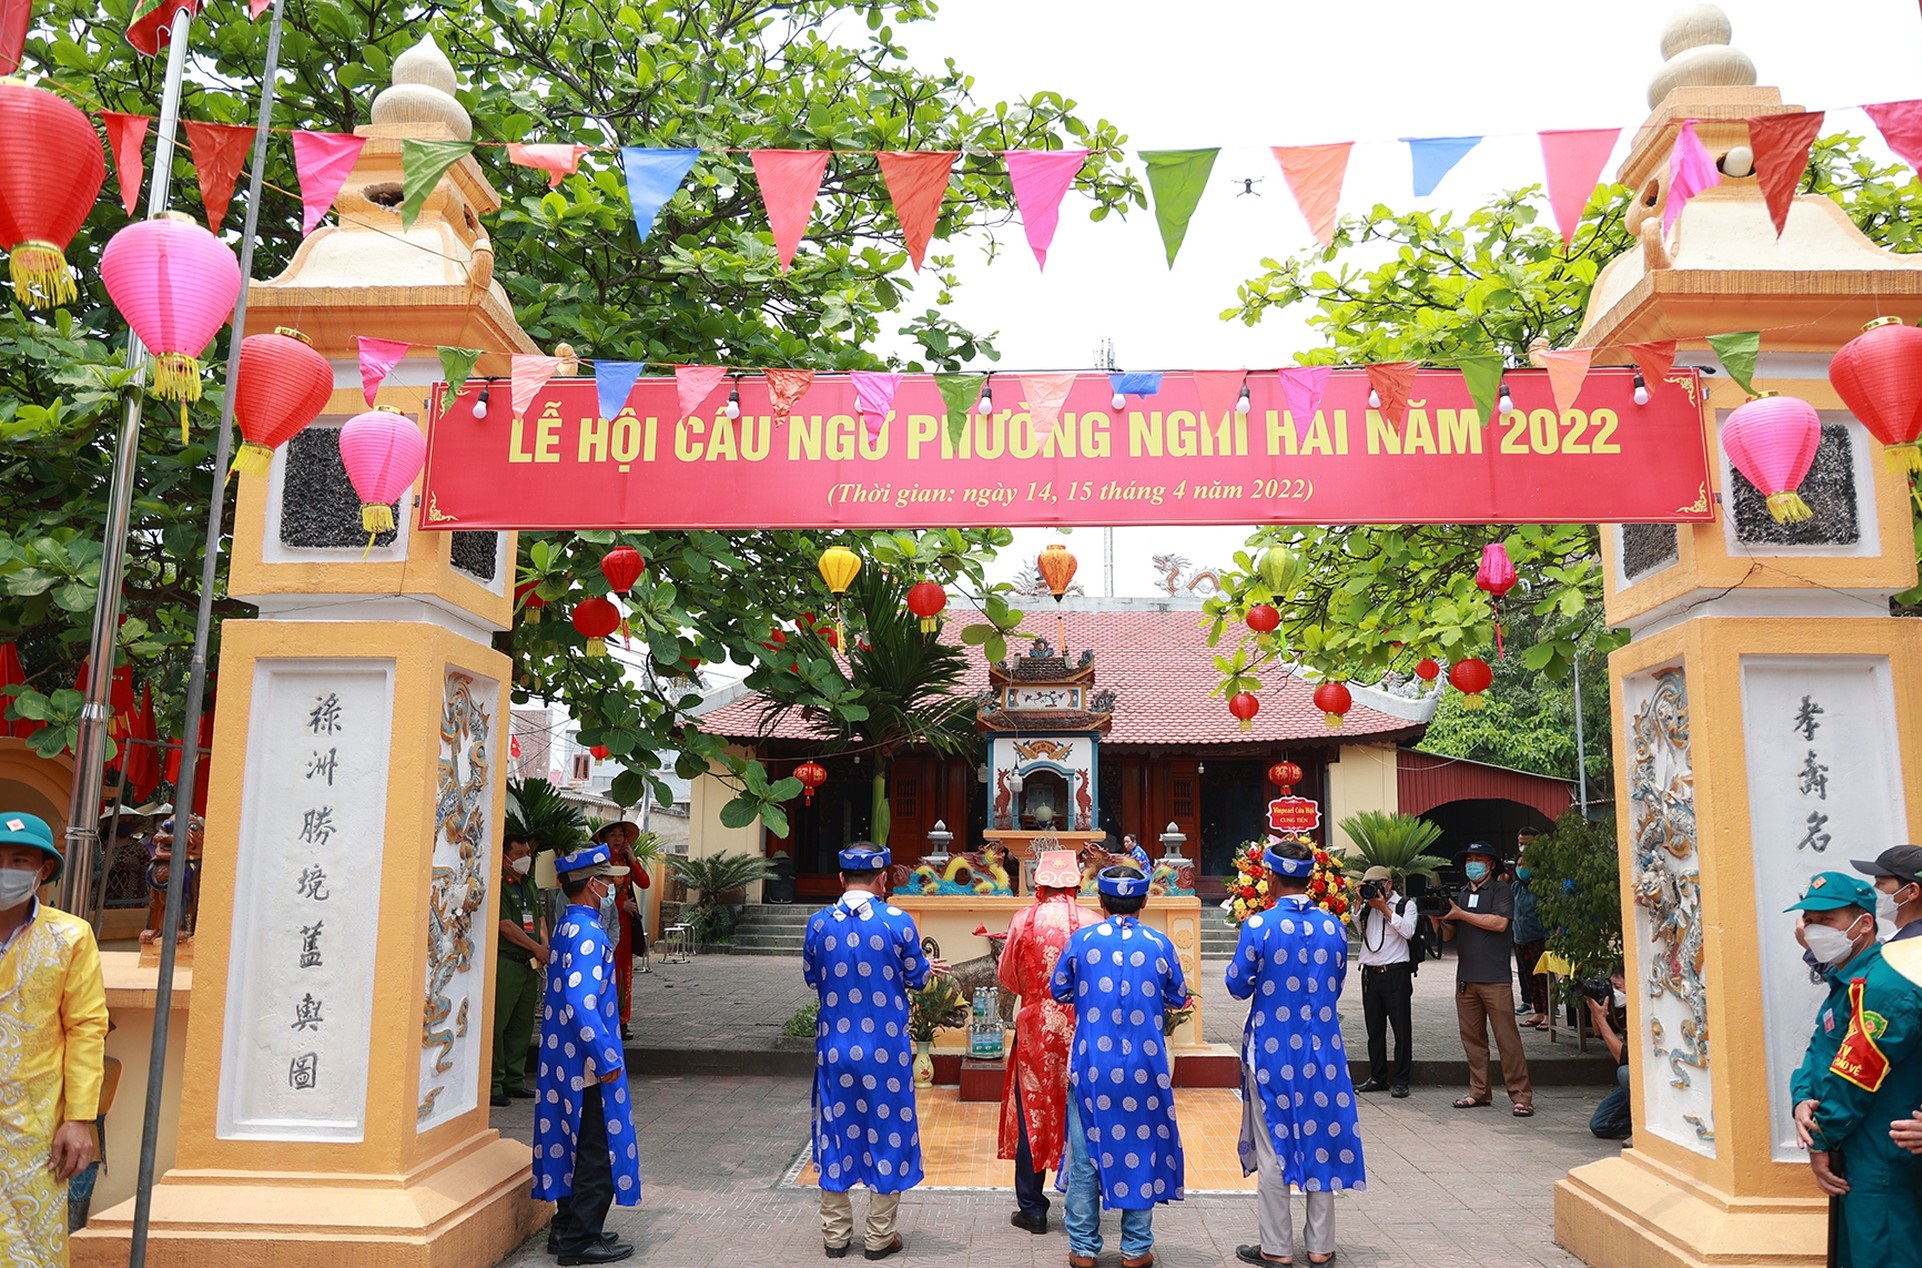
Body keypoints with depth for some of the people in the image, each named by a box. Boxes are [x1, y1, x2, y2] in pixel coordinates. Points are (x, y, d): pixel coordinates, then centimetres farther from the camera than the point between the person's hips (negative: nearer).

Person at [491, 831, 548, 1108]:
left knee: (522, 1025, 12)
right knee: (497, 1024, -6)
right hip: (504, 962, -8)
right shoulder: (497, 885, -9)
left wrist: (545, 945, 0)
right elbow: (506, 926, -15)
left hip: (530, 964, 8)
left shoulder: (529, 884, 17)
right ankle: (492, 1085, 0)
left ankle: (514, 1081, 20)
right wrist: (537, 948, -11)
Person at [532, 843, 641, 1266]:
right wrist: (607, 1058, -22)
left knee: (575, 1146, 17)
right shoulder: (587, 933, -21)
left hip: (567, 1062, 10)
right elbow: (580, 1003, -27)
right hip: (589, 1062, -10)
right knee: (598, 1151, 1)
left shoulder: (567, 925, 10)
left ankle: (568, 1230, 27)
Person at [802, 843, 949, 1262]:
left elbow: (811, 976, 10)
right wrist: (929, 967, 22)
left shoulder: (819, 922, -5)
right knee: (887, 1133, 11)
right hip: (886, 1049, -2)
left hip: (835, 1048, 3)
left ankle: (836, 1234, 24)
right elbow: (915, 978, -1)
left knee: (836, 1132, 15)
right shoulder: (897, 921, -13)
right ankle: (879, 1236, 19)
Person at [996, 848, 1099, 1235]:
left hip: (1035, 1031, -1)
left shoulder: (1023, 921, -9)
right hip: (1082, 1031, 1)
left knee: (1031, 1116, 10)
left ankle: (1032, 1208, 15)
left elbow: (1007, 977, 0)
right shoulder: (1093, 923, -9)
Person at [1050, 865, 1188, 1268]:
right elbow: (1178, 999, 7)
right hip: (1145, 1067, 0)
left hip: (1091, 1066, 0)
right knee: (1142, 1149, 12)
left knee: (1086, 1153, 10)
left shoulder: (1081, 940, -5)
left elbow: (1059, 991, 6)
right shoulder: (1159, 944, -5)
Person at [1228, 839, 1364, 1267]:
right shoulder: (1333, 926, -2)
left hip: (1272, 1050, -3)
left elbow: (1238, 986, -6)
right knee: (1321, 1139, 13)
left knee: (1273, 1146, 7)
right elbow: (1336, 986, 9)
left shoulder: (1258, 926, -15)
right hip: (1322, 1048, 4)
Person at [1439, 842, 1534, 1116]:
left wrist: (1461, 914, -13)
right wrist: (1437, 917, -2)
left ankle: (1521, 1096, -1)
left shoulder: (1501, 891, 1)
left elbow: (1500, 923, -16)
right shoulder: (1460, 895, 18)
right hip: (1465, 977, 6)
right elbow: (1448, 935, 19)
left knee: (1507, 1038, -5)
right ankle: (1479, 1091, 16)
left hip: (1495, 978, -6)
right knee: (1472, 1037, 8)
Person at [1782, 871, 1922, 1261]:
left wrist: (1822, 1142, -11)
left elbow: (1854, 1078, -22)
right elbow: (1818, 1052, 12)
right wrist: (1803, 1101, -8)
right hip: (1853, 1159, 10)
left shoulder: (1881, 987, -22)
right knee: (1850, 1254, 20)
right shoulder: (1847, 982, 12)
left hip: (1880, 1166, -10)